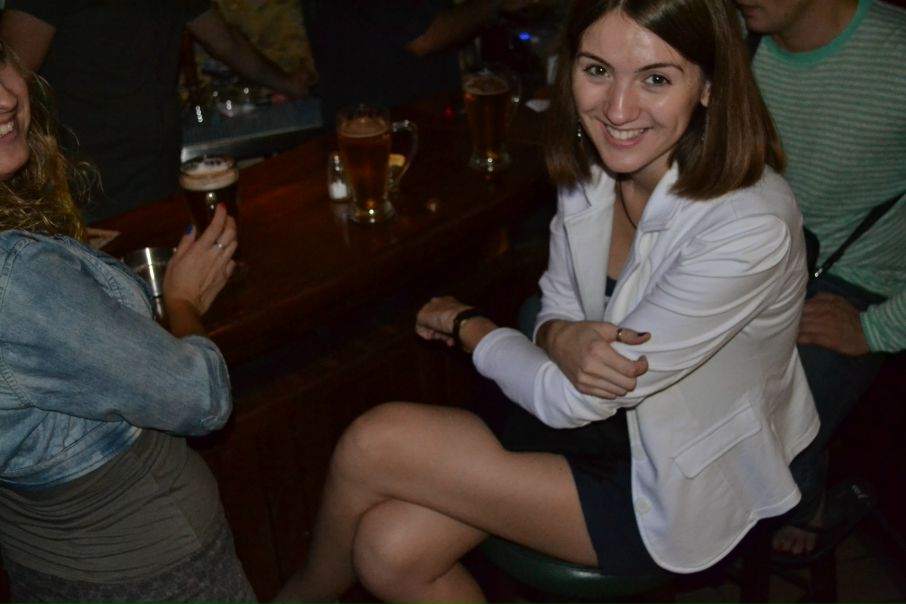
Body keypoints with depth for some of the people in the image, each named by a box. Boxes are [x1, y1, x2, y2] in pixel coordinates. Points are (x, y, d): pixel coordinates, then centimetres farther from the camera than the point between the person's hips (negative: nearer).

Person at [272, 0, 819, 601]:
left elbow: (571, 400, -25)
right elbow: (557, 310, 4)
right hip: (604, 420, 6)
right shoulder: (592, 164, -8)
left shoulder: (750, 227, -31)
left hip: (681, 488, -6)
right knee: (390, 550, -14)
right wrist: (564, 338, -22)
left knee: (372, 444, -15)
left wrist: (466, 326, -7)